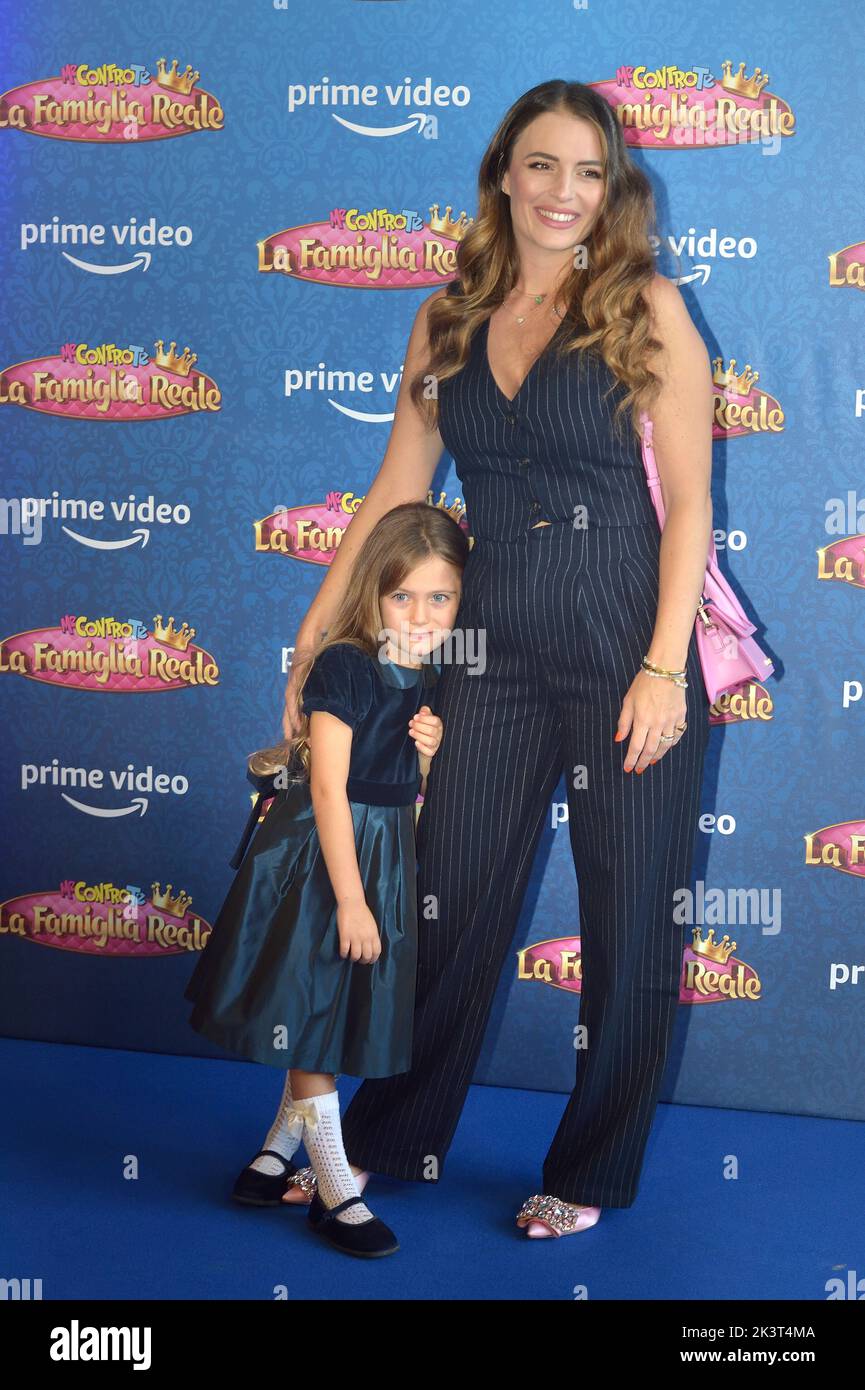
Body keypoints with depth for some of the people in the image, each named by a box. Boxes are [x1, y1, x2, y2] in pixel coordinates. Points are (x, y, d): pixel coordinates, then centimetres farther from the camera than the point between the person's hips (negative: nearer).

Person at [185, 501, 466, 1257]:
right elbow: (330, 789, -20)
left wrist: (431, 751, -8)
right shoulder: (345, 667, -17)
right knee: (311, 1012, 2)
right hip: (322, 855, -7)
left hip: (386, 855, 8)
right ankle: (335, 1189, 9)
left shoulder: (428, 682, 4)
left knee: (343, 1016, 15)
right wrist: (350, 899, -21)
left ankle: (281, 1144, 31)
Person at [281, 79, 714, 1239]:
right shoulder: (450, 321, 9)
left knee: (632, 925, 6)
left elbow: (689, 499, -6)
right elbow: (397, 489, 13)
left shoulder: (647, 308, -2)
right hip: (495, 655, 3)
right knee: (451, 902, 11)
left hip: (627, 653, -3)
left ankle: (592, 1174, 24)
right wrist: (315, 636, 11)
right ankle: (389, 1144, 29)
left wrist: (665, 665, -13)